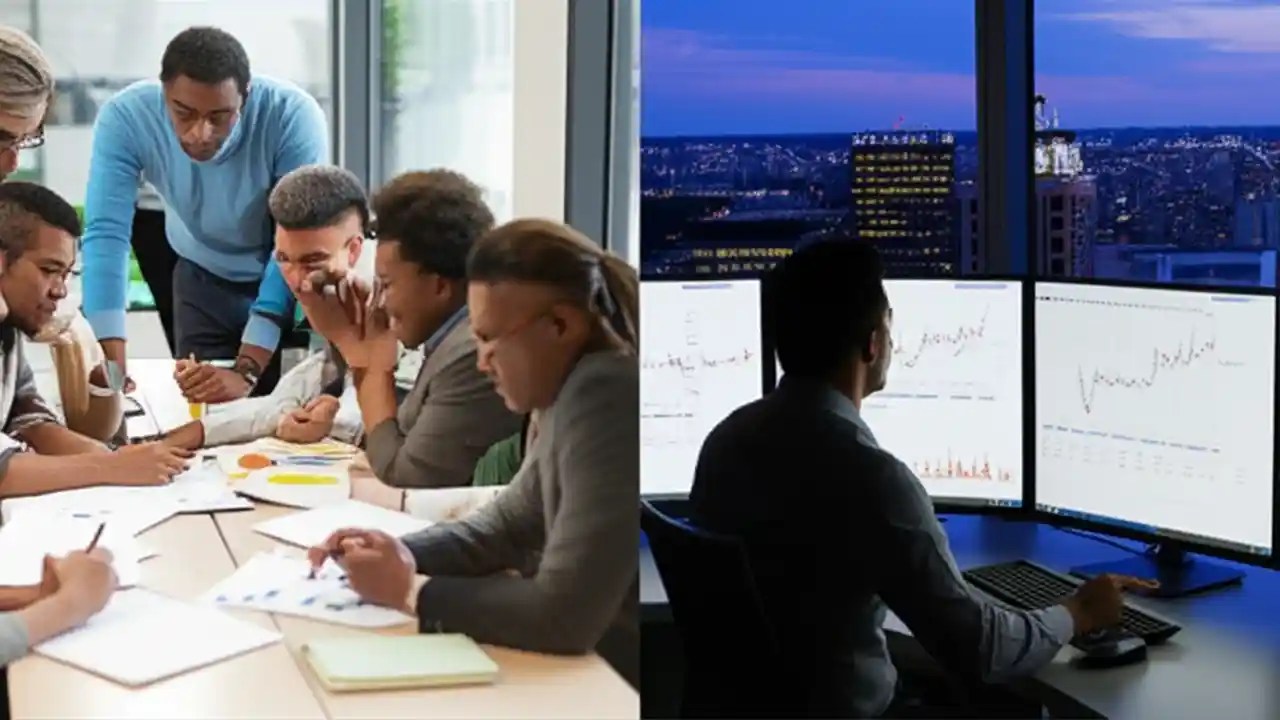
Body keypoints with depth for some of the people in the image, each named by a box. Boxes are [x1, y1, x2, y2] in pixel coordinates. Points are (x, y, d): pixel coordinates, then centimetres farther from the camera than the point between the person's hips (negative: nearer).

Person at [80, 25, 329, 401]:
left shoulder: (293, 116, -33)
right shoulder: (124, 118, -27)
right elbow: (106, 234, -30)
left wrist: (246, 370, -40)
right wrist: (112, 365, -40)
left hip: (296, 282, -2)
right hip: (204, 276, 2)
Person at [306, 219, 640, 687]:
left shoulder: (605, 400, -24)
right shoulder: (574, 392, 5)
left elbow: (564, 616, -28)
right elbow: (507, 525, 17)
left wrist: (409, 592, -15)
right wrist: (402, 555, -1)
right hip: (593, 666, 8)